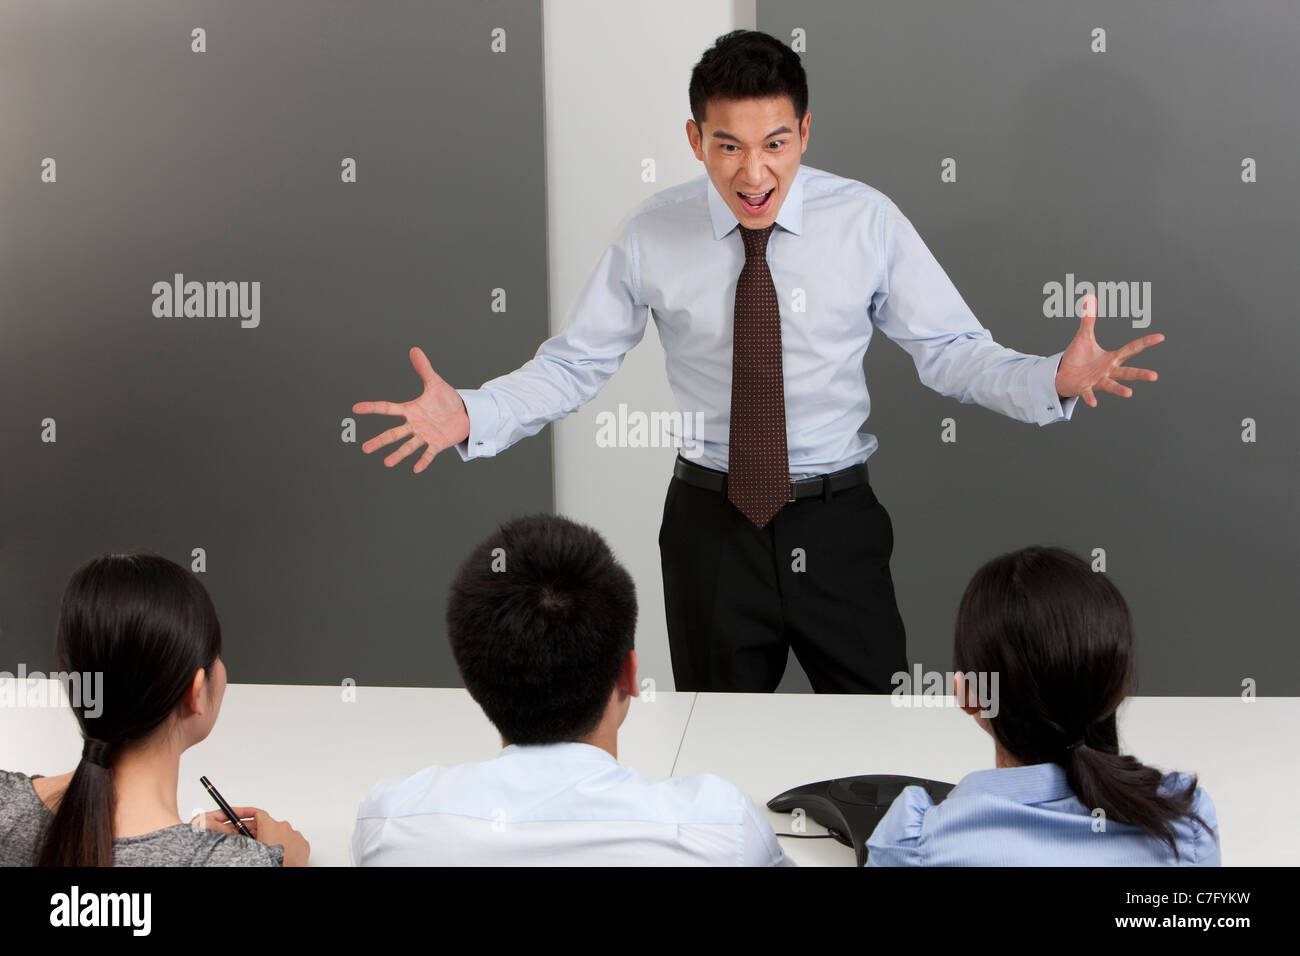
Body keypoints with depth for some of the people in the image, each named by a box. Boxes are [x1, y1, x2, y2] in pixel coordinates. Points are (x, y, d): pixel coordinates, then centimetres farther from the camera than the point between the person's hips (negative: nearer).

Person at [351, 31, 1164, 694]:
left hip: (838, 522, 0)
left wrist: (1055, 380, -24)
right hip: (711, 522, 1)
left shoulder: (867, 223, -8)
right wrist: (470, 416, -16)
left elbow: (950, 350, -7)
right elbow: (578, 361, -1)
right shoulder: (654, 236, -7)